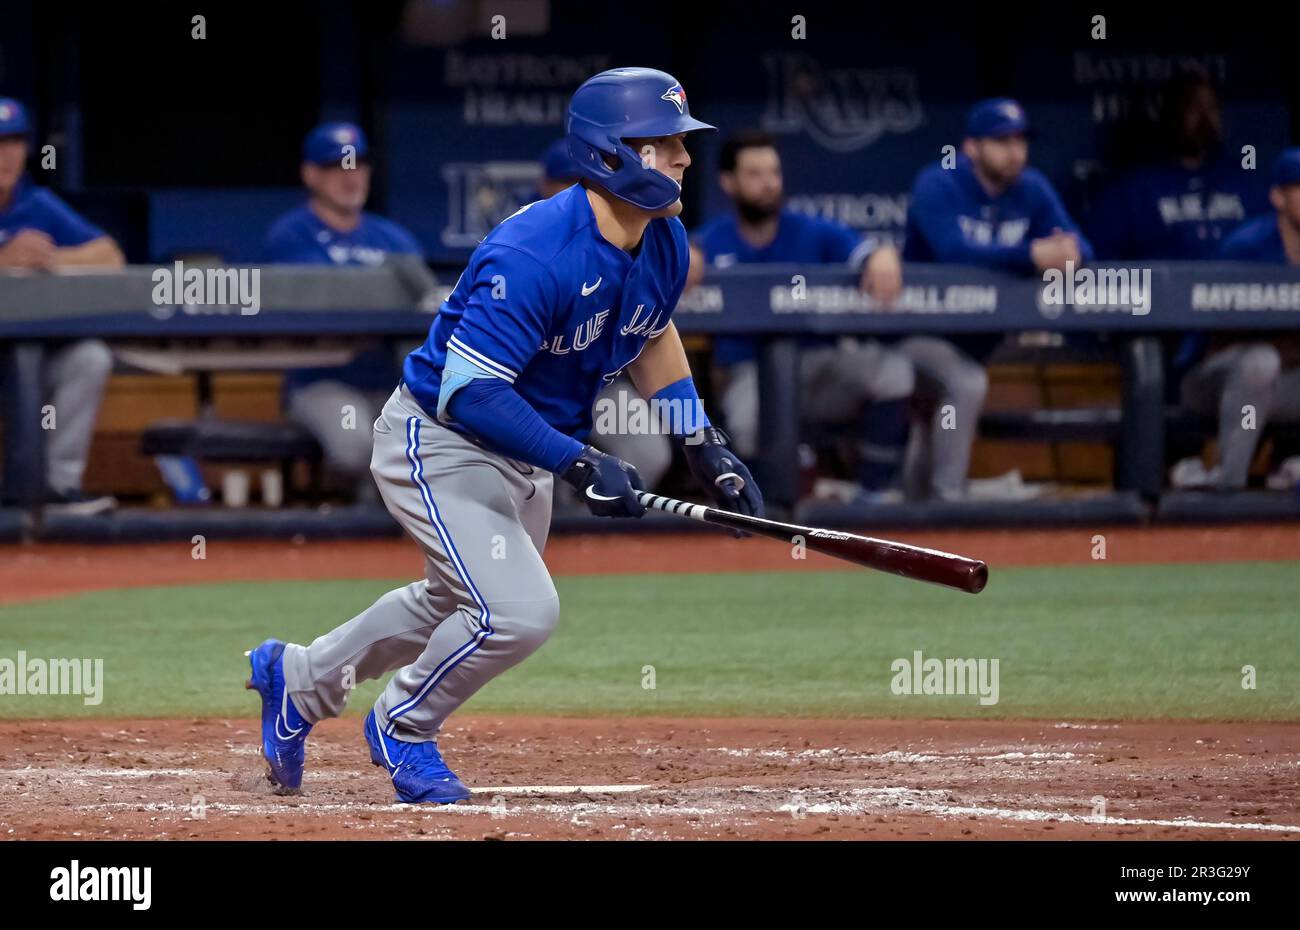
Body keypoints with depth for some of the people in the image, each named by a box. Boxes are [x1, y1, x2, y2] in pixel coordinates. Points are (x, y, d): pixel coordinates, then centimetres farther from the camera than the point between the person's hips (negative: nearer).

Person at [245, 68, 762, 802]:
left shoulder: (664, 244, -6)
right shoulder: (534, 257, -33)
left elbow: (652, 333, 17)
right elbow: (467, 392, -32)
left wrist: (704, 446, 9)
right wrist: (579, 463, -34)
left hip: (526, 456, 9)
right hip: (439, 445, -9)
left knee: (461, 607, 25)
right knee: (519, 611, -21)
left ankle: (300, 676, 46)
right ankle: (403, 727, 7)